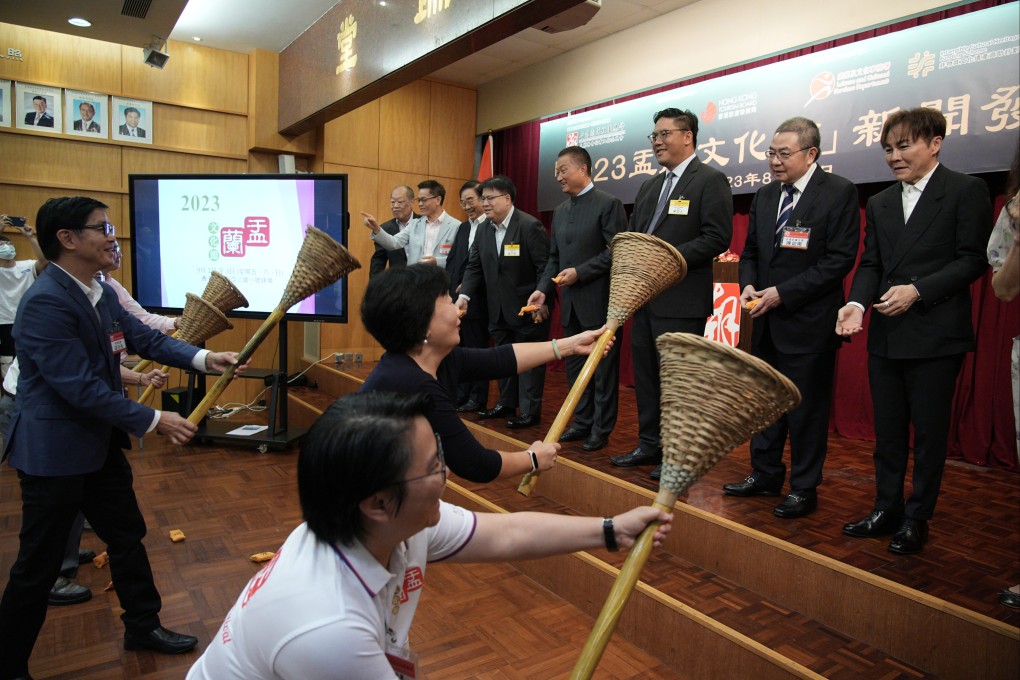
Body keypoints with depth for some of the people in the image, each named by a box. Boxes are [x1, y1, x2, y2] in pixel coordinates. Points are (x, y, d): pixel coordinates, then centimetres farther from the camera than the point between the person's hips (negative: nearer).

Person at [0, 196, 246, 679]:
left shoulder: (100, 292, 3)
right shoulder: (46, 302, -25)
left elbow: (143, 337, 6)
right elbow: (80, 388, -27)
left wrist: (202, 358, -9)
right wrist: (154, 421, -22)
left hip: (100, 443, 9)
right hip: (53, 452, -9)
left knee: (127, 536, 19)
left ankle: (142, 626, 37)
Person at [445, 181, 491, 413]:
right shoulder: (463, 227, 17)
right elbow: (452, 261, 16)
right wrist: (451, 289, 4)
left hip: (477, 300, -7)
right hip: (456, 298, 8)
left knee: (477, 349, 2)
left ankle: (478, 399, 14)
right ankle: (460, 396, 22)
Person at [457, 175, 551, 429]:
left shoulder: (530, 226, -15)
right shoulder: (484, 229, 6)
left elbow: (544, 267, -16)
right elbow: (474, 266, 7)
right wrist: (464, 295, -7)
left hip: (528, 307, -7)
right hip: (499, 309, 7)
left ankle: (530, 411, 9)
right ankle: (506, 404, 28)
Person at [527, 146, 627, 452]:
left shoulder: (608, 204, -7)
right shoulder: (560, 210, 14)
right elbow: (554, 257, 15)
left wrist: (580, 272, -18)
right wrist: (543, 289, 0)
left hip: (599, 301, -7)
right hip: (571, 303, 7)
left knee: (603, 368, 3)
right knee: (575, 366, 13)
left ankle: (601, 429, 13)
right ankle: (582, 422, 25)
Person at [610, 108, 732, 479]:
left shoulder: (710, 180, -5)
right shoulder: (649, 186, 19)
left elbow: (717, 237, -14)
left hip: (681, 299, -8)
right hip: (645, 296, 8)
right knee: (645, 374, 13)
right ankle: (649, 445, 26)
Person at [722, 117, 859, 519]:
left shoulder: (839, 193, -7)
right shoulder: (764, 196, 12)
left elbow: (840, 259, -14)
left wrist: (783, 293, -18)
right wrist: (748, 284, -4)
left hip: (808, 322, -6)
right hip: (767, 321, 6)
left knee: (806, 408, 4)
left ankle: (804, 489, 18)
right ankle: (765, 475, 29)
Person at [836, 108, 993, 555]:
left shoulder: (966, 191, -2)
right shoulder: (879, 204, 14)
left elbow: (973, 260, -8)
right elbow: (870, 263, 9)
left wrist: (917, 290, -19)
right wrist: (857, 303, -9)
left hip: (936, 336, -5)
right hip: (885, 336, 6)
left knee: (929, 433, 5)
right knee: (887, 431, 13)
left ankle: (917, 519, 19)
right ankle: (886, 509, 26)